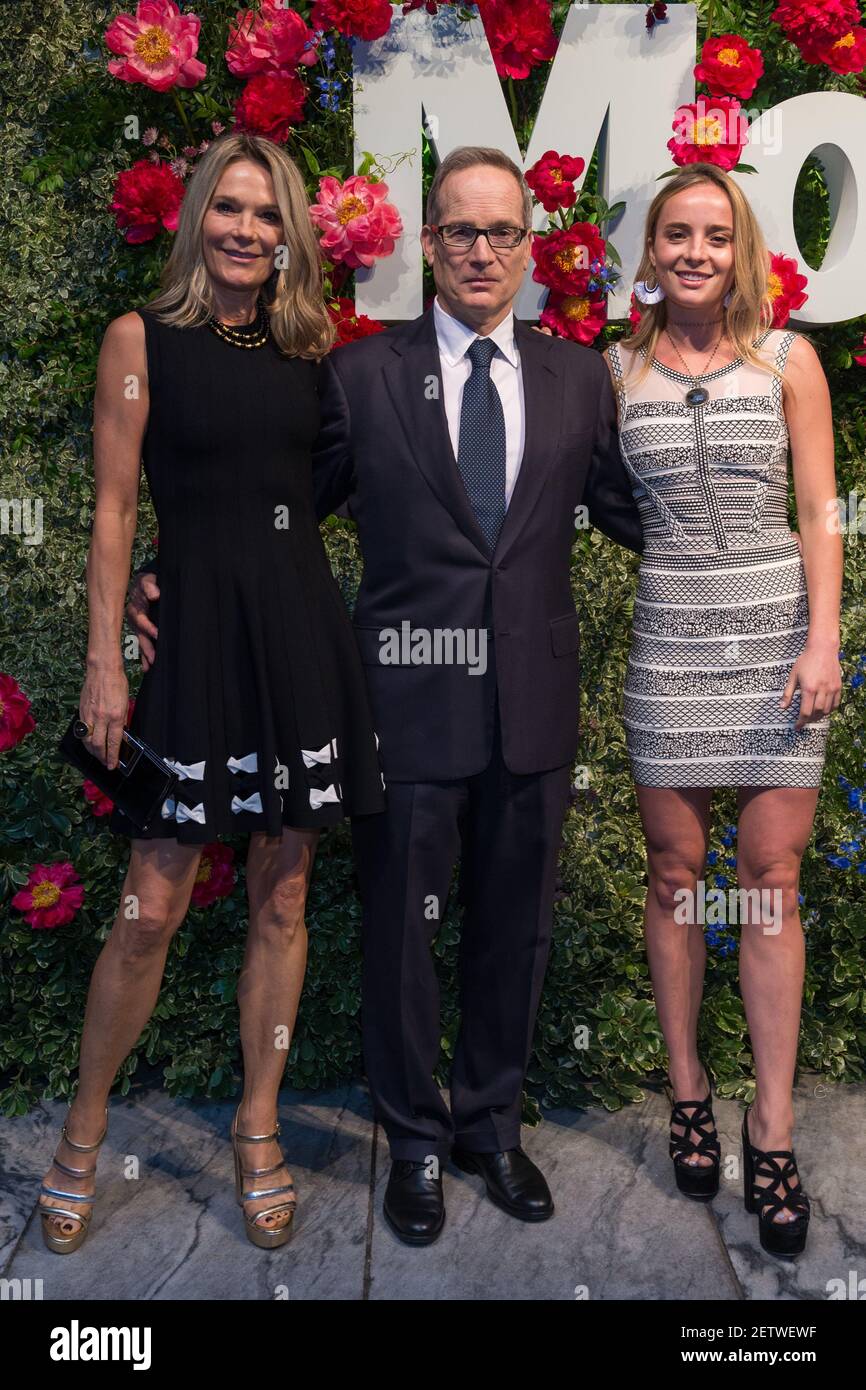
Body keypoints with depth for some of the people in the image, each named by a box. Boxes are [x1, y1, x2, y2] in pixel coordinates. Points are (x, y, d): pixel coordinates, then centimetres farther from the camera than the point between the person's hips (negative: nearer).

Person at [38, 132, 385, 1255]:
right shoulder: (143, 338, 2)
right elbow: (113, 510, -3)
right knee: (153, 909, -2)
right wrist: (104, 662, -8)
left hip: (301, 626, 4)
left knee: (283, 894, 8)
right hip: (194, 626, -3)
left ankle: (257, 1129, 24)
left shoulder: (310, 344, 12)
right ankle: (82, 1137, 20)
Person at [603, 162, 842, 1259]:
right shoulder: (618, 368, 7)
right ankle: (688, 1094, 21)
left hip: (776, 627, -1)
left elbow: (819, 511, 1)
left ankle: (771, 1128, 8)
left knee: (771, 875, -1)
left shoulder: (788, 360, 5)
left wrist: (822, 641, -7)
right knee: (676, 871, 5)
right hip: (669, 638, 1)